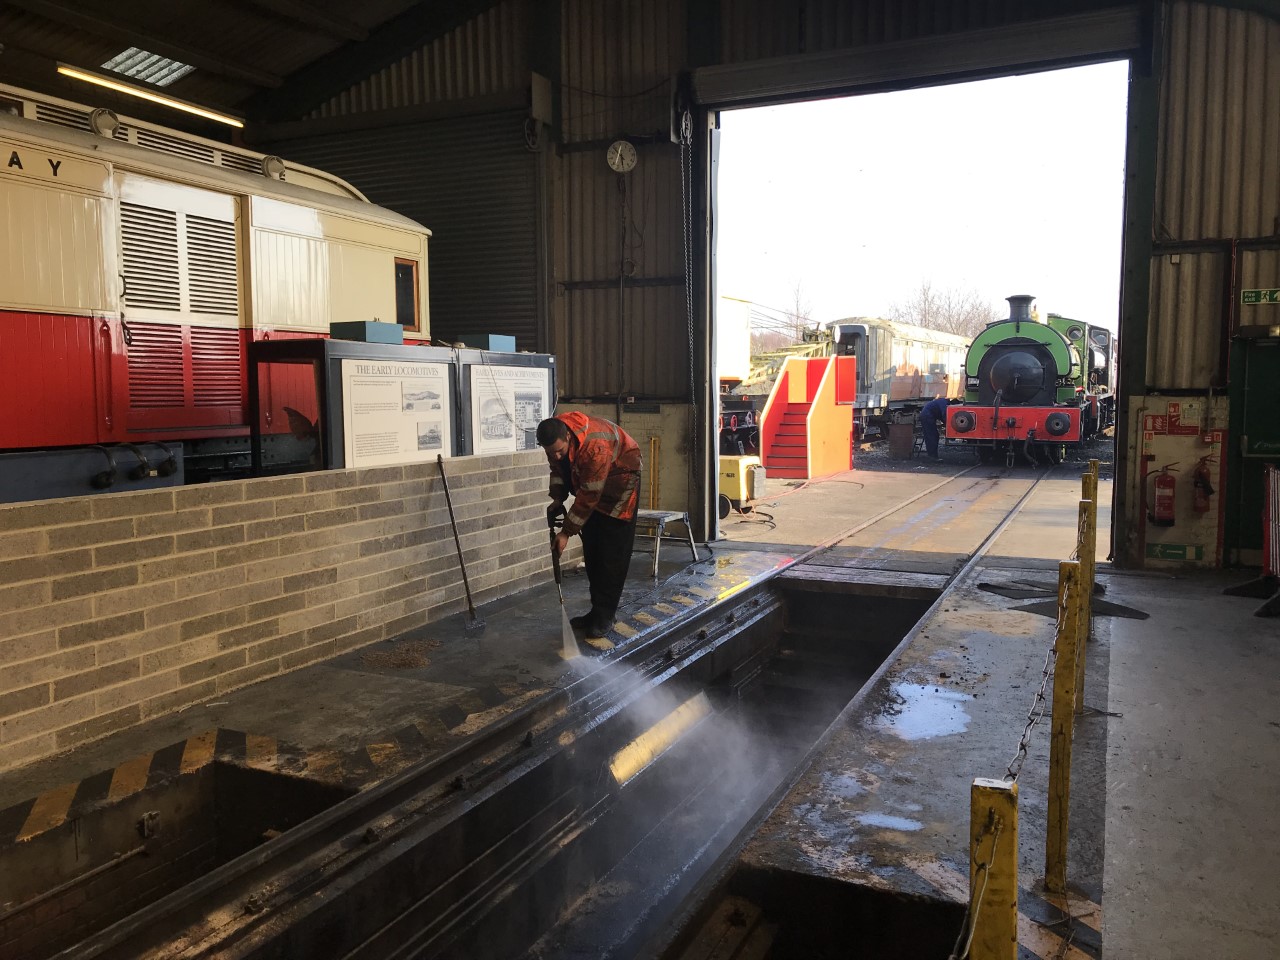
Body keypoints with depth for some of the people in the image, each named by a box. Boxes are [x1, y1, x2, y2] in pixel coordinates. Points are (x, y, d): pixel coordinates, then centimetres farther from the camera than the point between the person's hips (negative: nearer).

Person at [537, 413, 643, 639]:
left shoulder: (595, 446, -40)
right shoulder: (554, 438, -16)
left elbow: (589, 496, -33)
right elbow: (558, 470, 5)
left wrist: (567, 532, -28)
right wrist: (557, 499, -10)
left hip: (619, 480, -7)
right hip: (590, 483, 8)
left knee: (612, 552, -11)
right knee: (591, 549, 6)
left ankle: (604, 615, -5)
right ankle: (598, 609, 15)